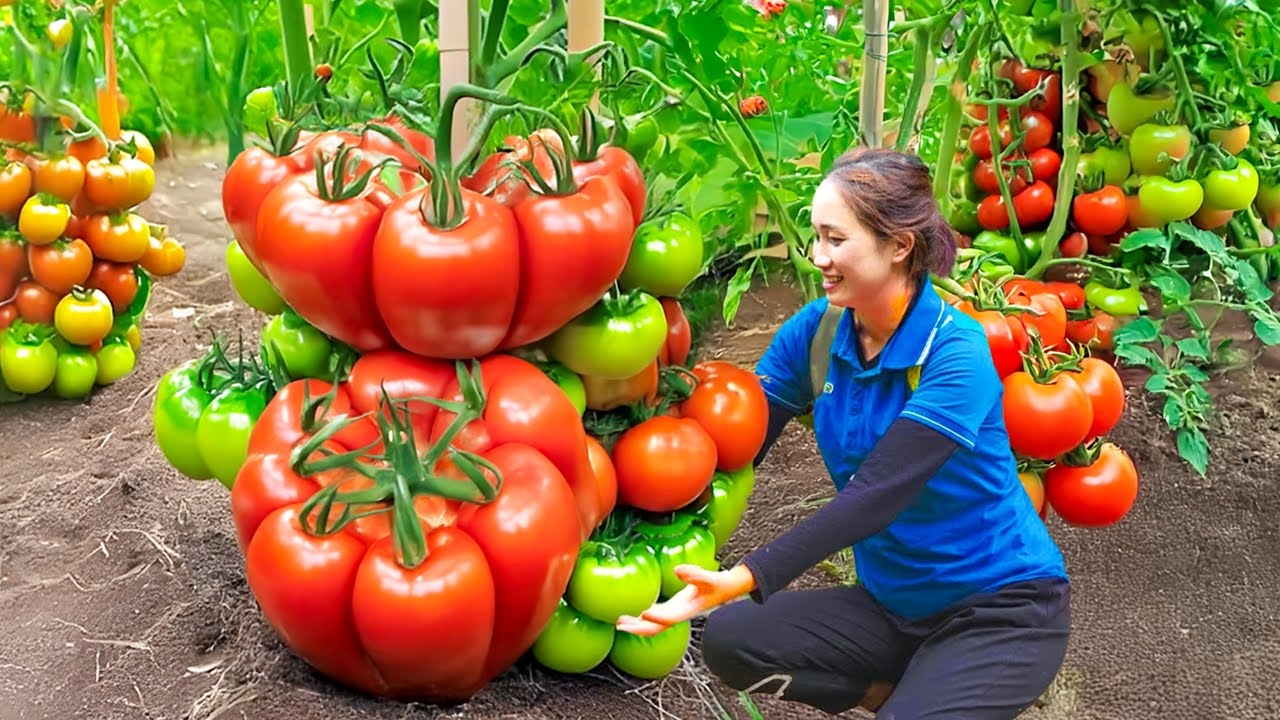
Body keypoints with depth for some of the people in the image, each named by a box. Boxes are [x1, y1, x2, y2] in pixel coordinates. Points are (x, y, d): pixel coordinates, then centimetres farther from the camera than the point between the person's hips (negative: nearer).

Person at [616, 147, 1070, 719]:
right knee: (730, 639, -15)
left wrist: (743, 580, -43)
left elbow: (873, 496, -33)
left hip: (1004, 608, -6)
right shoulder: (818, 329, -5)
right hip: (894, 603, 6)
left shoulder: (956, 356, -24)